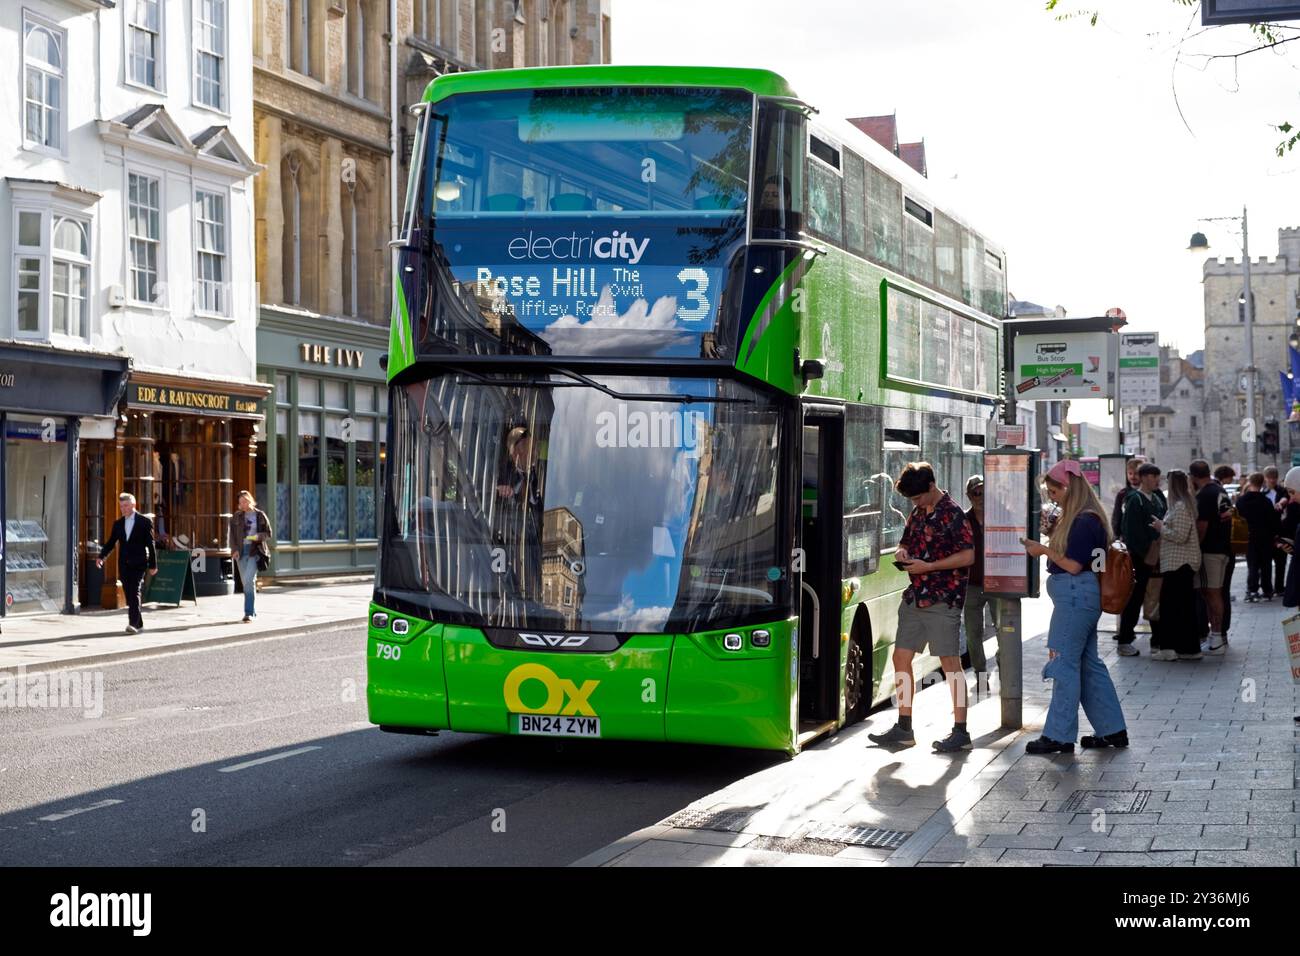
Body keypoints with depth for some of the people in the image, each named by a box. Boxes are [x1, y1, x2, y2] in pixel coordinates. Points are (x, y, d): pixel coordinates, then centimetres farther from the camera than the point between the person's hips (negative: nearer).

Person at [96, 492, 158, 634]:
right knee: (129, 596, 6)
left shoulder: (144, 522, -1)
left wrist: (153, 565, -3)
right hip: (124, 564, 5)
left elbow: (151, 544, -1)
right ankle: (139, 624, 15)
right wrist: (101, 556, -6)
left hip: (138, 564, -5)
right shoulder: (118, 524, 13)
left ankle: (133, 624, -22)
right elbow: (111, 542, 11)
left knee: (134, 593, -15)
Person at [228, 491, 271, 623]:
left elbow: (268, 534, 5)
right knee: (245, 583, 8)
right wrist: (234, 549, -3)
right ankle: (253, 612, 21)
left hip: (255, 551, -4)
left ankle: (249, 613, -17)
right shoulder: (236, 517, 9)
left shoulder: (260, 515, 2)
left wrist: (259, 536, -15)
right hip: (241, 551, 4)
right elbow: (232, 535, 10)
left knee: (249, 580, -17)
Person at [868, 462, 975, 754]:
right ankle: (904, 728, 17)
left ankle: (960, 732, 1)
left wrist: (928, 566, -19)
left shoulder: (952, 514, -11)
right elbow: (906, 542, 26)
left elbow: (968, 555, -16)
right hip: (915, 597, 8)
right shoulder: (917, 512, 14)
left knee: (950, 663, -5)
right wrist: (902, 554, 2)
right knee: (901, 657, 8)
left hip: (942, 600, -8)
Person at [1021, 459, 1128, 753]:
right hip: (1080, 597, 11)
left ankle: (1059, 736, -2)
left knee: (1064, 663, -6)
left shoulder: (1085, 521, -16)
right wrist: (1048, 546, 7)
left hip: (1075, 596, -11)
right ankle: (1113, 730, 19)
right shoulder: (1081, 518, 16)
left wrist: (1045, 550, -8)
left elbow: (1073, 565, -18)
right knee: (1088, 664, 14)